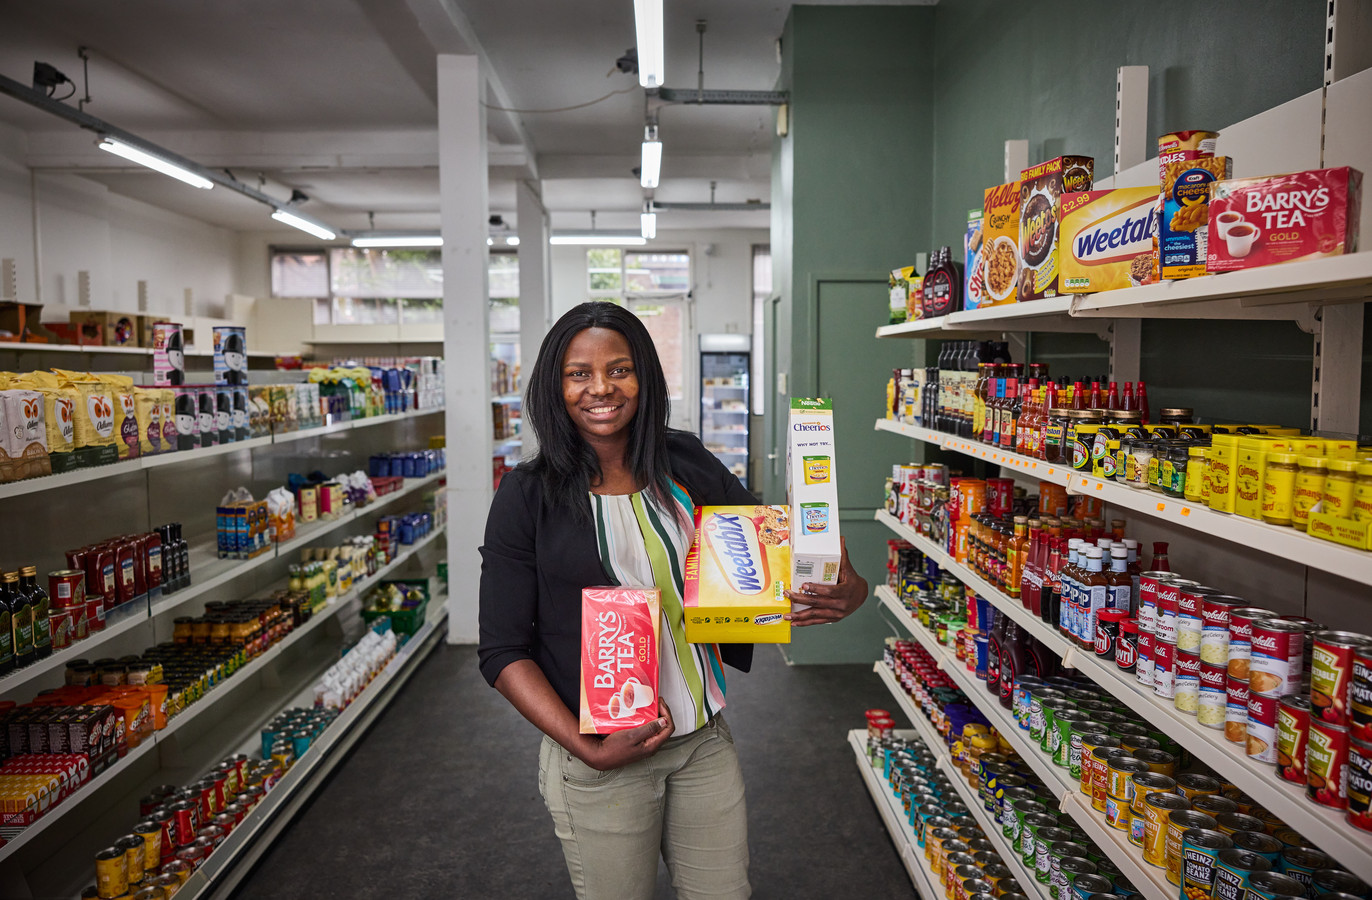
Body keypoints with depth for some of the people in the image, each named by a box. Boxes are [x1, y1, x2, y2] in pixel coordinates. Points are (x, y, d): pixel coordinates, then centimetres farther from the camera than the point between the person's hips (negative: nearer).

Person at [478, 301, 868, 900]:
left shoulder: (688, 466, -1)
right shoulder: (527, 498, -10)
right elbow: (504, 653, -8)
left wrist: (845, 591, -11)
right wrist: (589, 751, -18)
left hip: (705, 741, 3)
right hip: (596, 761, -3)